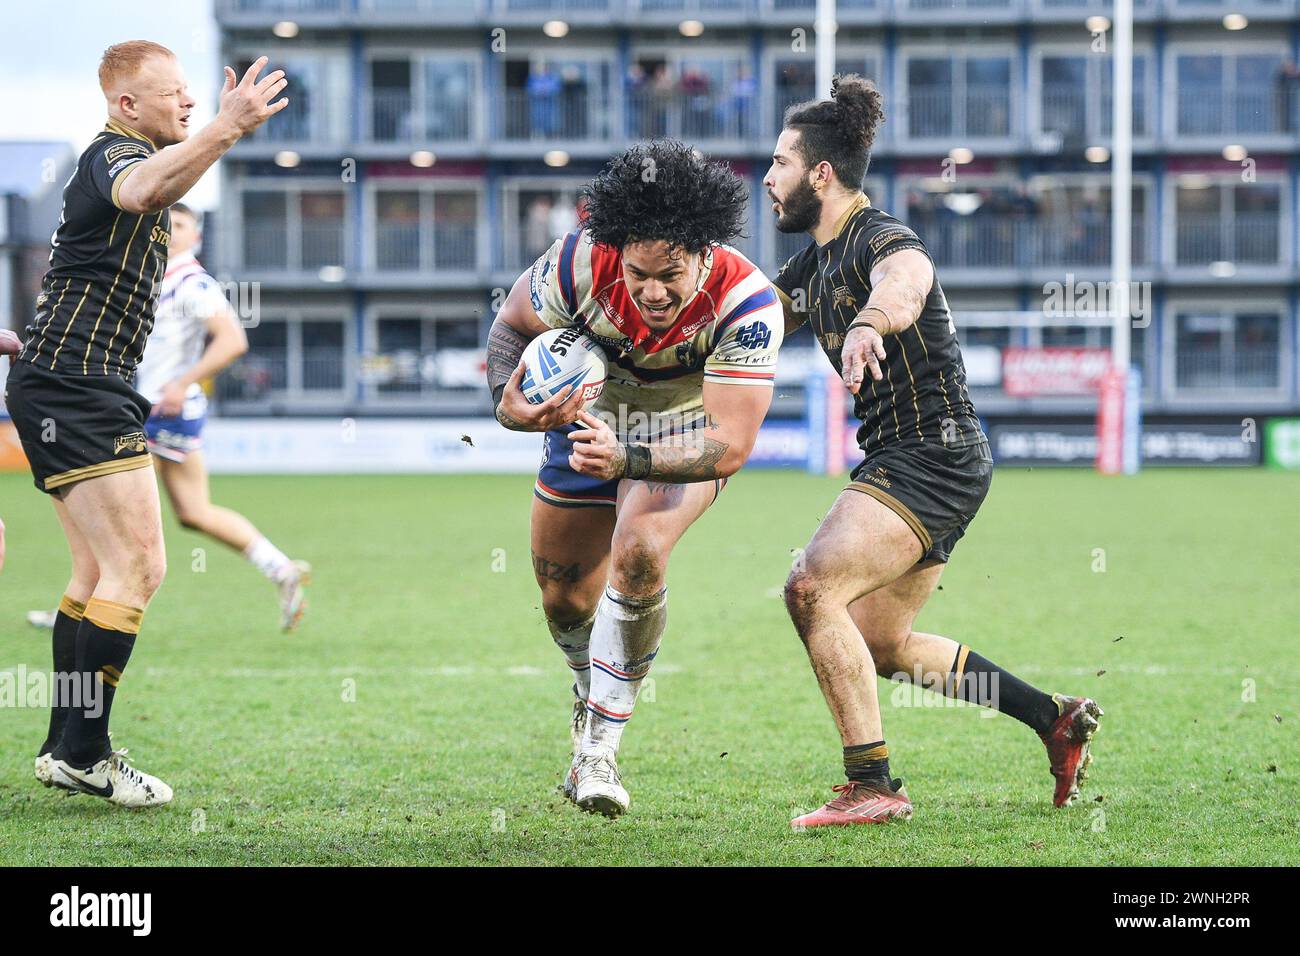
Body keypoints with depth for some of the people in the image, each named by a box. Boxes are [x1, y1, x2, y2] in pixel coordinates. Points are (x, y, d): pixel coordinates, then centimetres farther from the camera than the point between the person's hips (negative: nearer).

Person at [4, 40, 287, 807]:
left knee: (100, 574, 16)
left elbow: (164, 188, 46)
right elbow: (140, 190, -40)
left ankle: (65, 749, 20)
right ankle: (83, 753, -11)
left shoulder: (123, 156, 19)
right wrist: (227, 130, -52)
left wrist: (225, 130, 42)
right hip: (76, 384, -11)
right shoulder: (114, 153, -13)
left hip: (83, 390, 11)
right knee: (138, 567, -13)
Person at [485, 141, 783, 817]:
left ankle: (600, 746, -19)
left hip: (687, 435, -3)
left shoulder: (745, 302, -37)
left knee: (639, 554, -30)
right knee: (564, 599, 10)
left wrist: (628, 459, -53)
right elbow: (510, 326, -11)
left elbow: (729, 444, -38)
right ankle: (591, 704, 45)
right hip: (588, 419, 3)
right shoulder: (582, 261, -32)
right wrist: (508, 400, -31)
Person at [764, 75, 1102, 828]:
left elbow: (904, 283, -42)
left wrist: (869, 322, -64)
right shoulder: (815, 262, 12)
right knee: (879, 646, 16)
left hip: (934, 457, -11)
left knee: (813, 589, -21)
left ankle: (874, 786, -19)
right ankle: (1057, 718, 24)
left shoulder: (881, 239, -18)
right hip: (904, 461, 11)